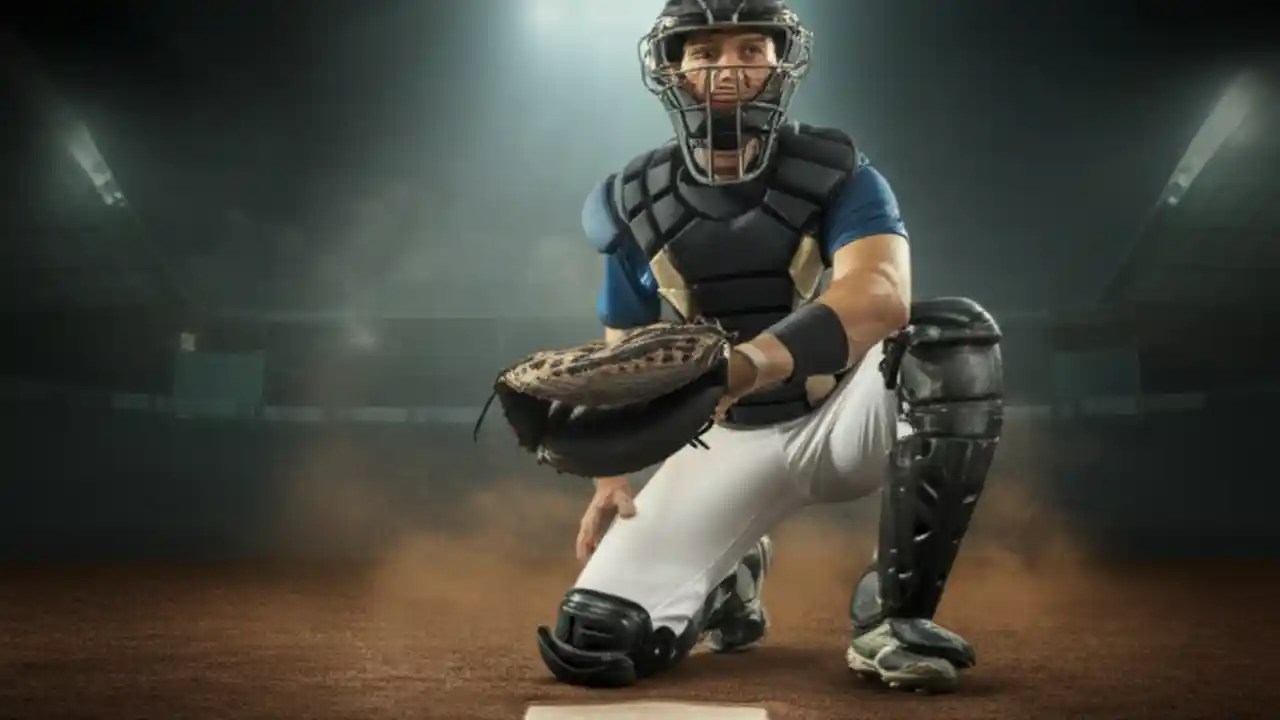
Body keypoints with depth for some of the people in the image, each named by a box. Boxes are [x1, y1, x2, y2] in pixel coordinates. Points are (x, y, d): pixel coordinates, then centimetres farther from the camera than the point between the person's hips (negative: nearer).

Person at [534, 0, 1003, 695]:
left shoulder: (836, 174, -15)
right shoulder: (636, 207, -6)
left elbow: (883, 293, -37)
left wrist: (752, 363, -55)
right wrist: (608, 478, -7)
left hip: (841, 417, -1)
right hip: (726, 443, 2)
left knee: (953, 333, -34)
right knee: (590, 644, -16)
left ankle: (893, 612, -19)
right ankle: (729, 580, 20)